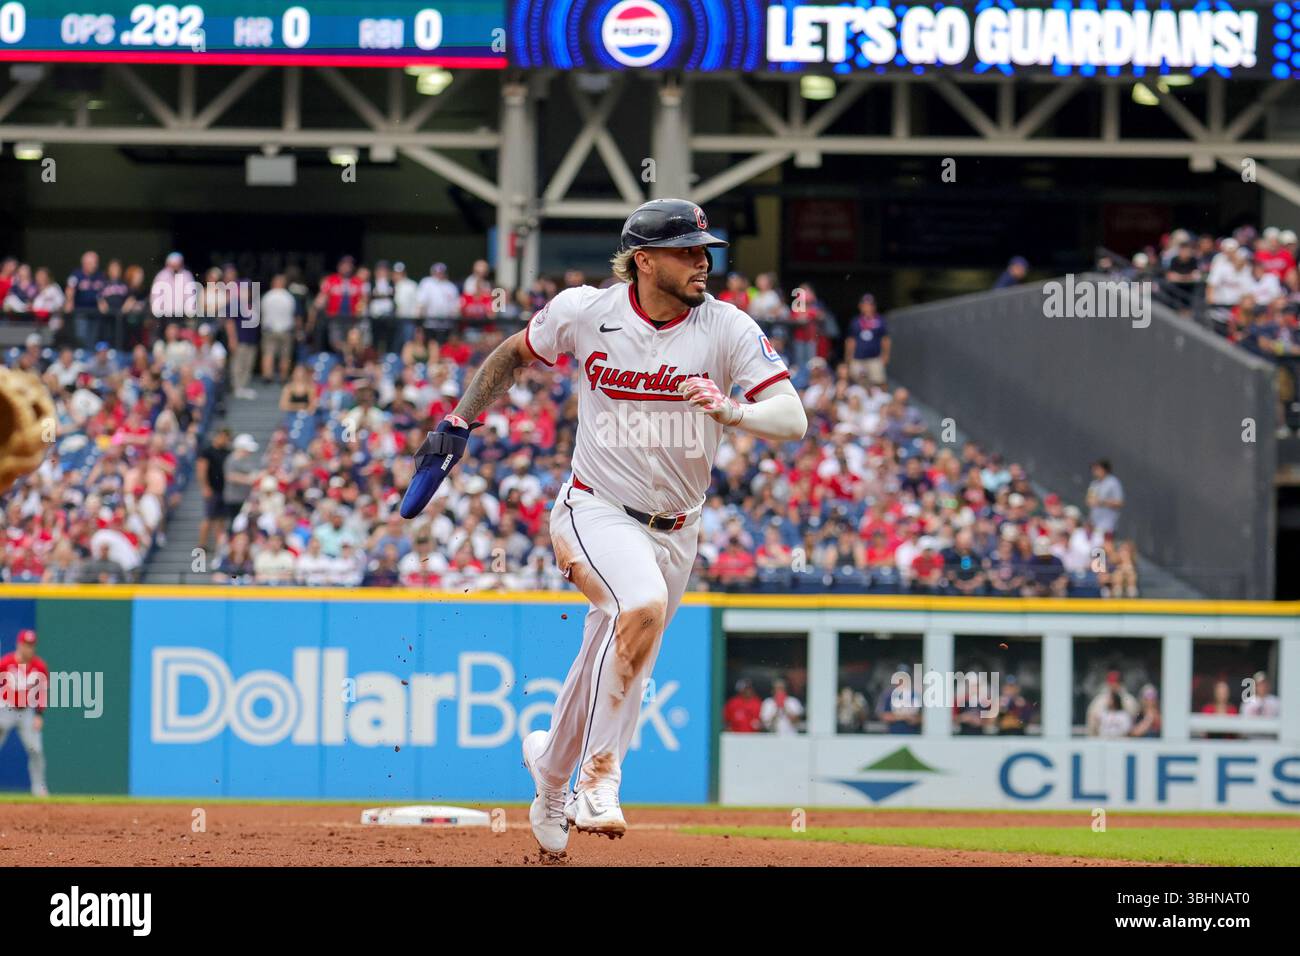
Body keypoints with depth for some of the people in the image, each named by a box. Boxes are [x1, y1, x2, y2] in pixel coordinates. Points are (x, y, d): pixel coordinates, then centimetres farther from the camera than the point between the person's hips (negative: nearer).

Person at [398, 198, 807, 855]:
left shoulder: (728, 328, -10)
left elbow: (793, 418, -19)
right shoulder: (586, 311, -8)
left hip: (674, 531, 3)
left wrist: (731, 411, -38)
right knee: (643, 605, -33)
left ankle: (551, 770, 44)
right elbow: (514, 355, 12)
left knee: (609, 675, 13)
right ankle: (599, 776, -24)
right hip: (594, 512, -3)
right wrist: (459, 423, 9)